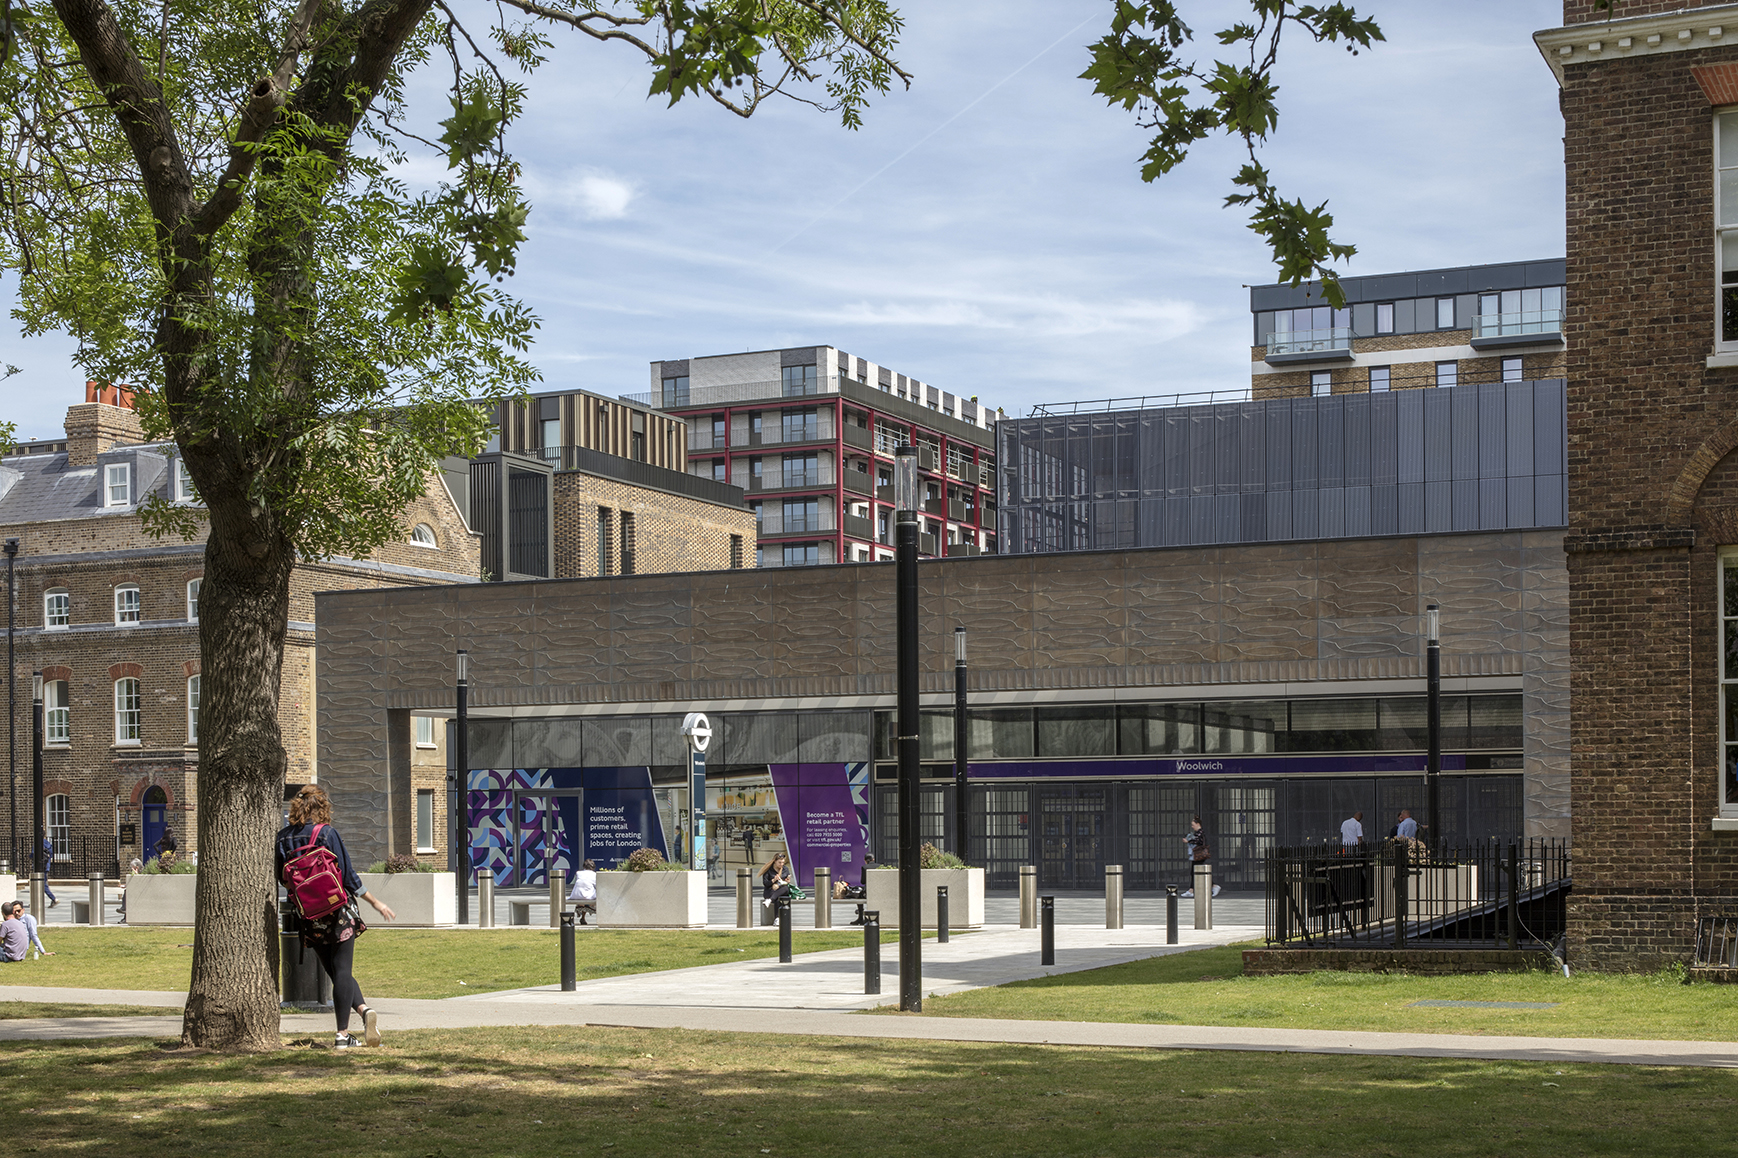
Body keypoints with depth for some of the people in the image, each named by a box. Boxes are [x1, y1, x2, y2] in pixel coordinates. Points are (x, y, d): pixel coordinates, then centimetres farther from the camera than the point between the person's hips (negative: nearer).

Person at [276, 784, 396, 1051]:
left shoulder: (283, 837, 0)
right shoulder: (327, 833, -11)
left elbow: (280, 877, 9)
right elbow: (347, 875, -9)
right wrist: (375, 902, 0)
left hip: (308, 918, 3)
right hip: (338, 913, -3)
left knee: (334, 971, 14)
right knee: (342, 970, 1)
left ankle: (363, 1010, -2)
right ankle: (342, 1033, -1)